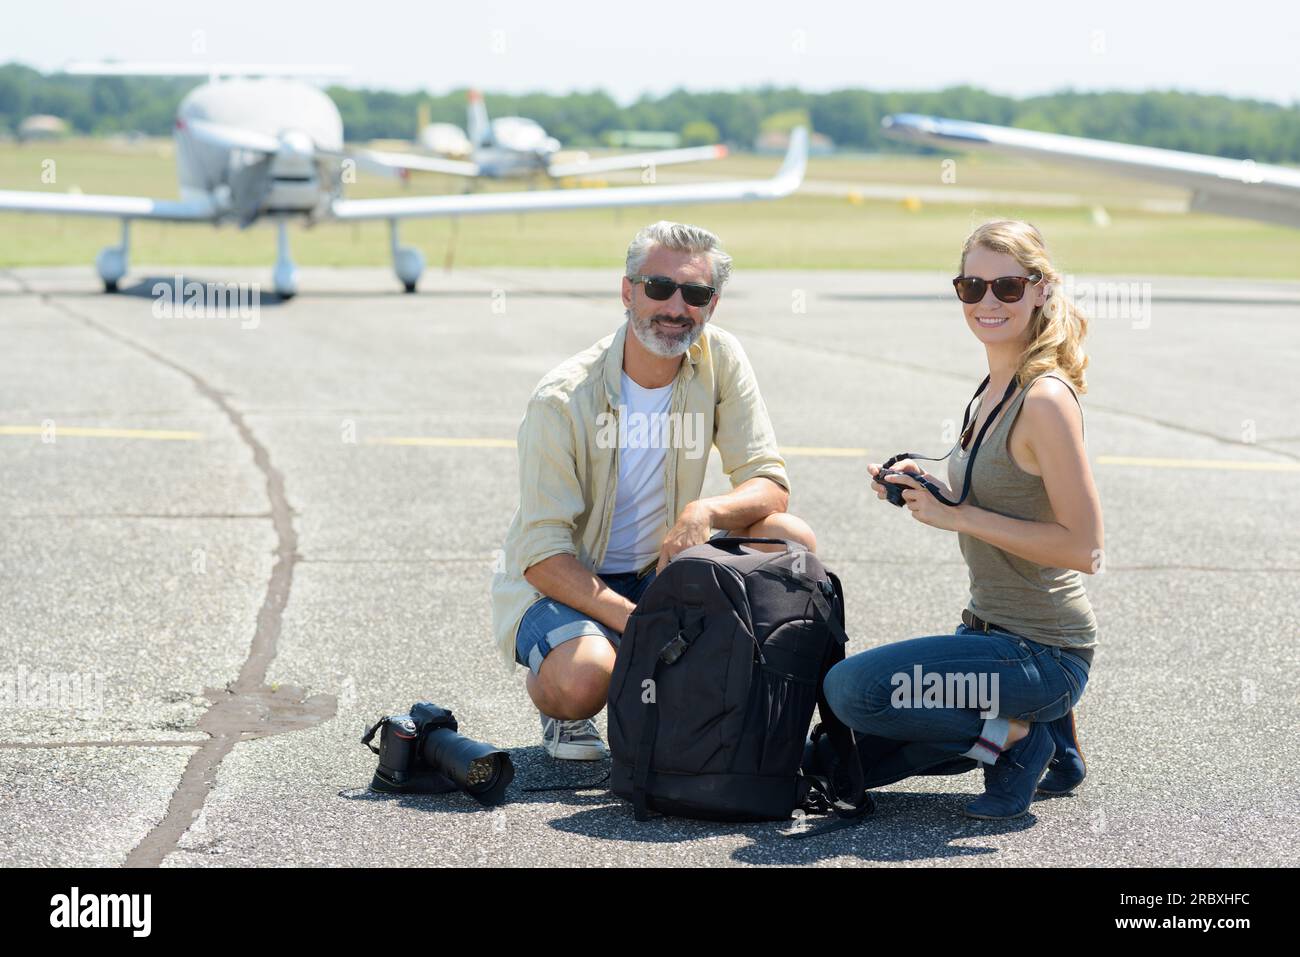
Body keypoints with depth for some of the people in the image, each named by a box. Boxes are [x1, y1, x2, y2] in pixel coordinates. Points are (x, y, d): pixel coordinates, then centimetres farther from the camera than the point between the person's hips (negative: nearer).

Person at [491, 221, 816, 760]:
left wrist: (705, 512, -31)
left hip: (662, 571, 5)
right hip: (562, 584, -5)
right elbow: (542, 555, -21)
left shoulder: (719, 359, -9)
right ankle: (556, 702, 4)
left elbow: (771, 486, -9)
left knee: (792, 540, -17)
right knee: (584, 676, -36)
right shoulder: (563, 400, -21)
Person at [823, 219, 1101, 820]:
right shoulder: (998, 388, 8)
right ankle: (1032, 727, 15)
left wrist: (959, 516, -21)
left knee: (850, 686, -25)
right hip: (988, 629, 9)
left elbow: (1083, 549, -23)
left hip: (1043, 652, -9)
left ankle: (1021, 736, -6)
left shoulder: (1046, 400, -20)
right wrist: (925, 492, 1)